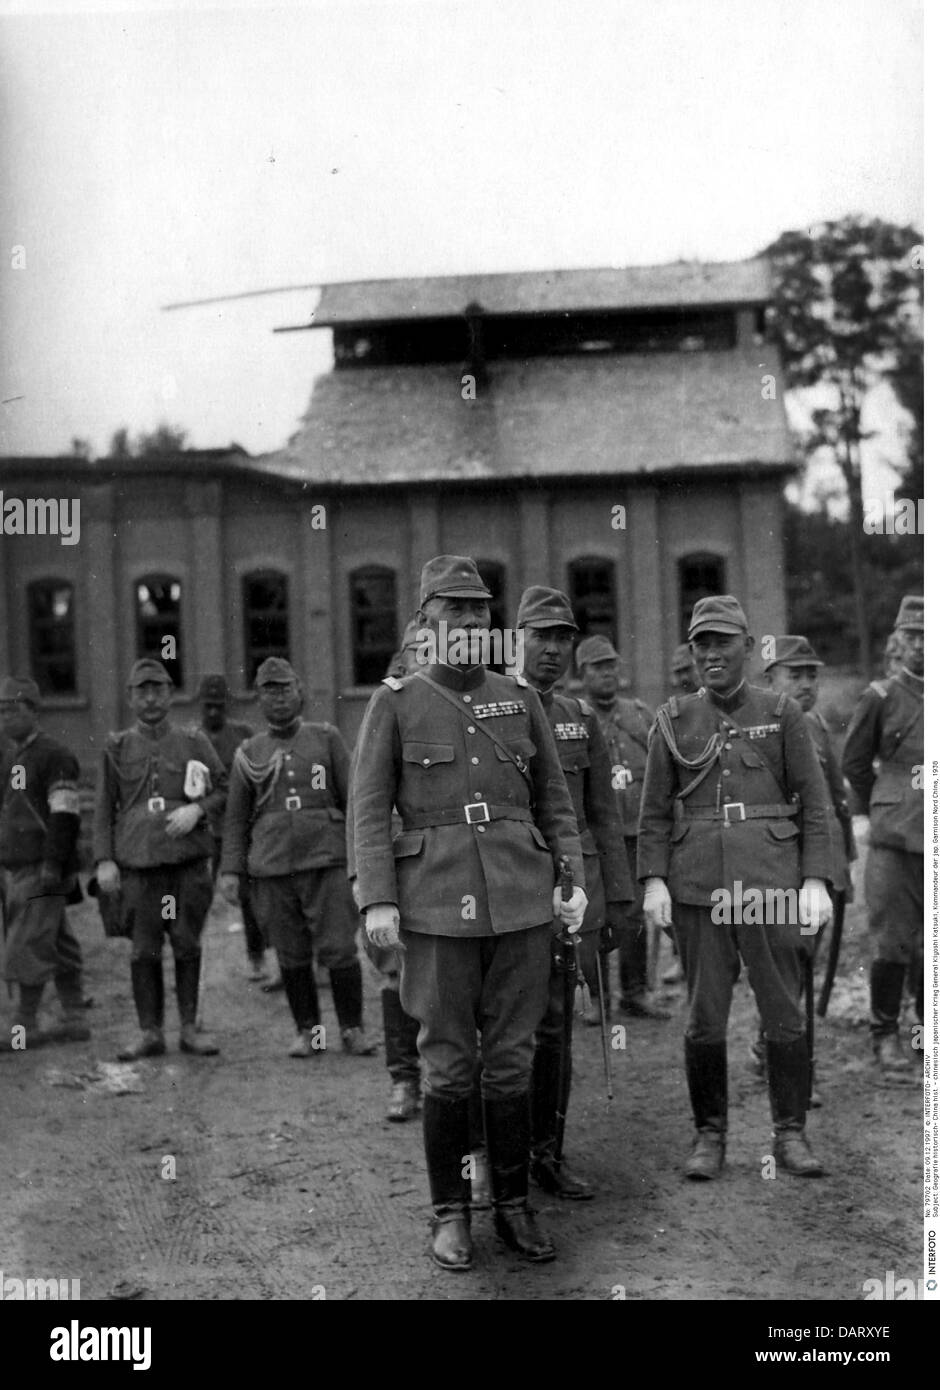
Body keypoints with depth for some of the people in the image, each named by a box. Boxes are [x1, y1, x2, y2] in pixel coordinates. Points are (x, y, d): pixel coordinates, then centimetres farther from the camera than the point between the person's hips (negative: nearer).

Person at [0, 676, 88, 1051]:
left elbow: (65, 817, -17)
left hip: (41, 872, -8)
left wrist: (52, 865, -22)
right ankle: (75, 1020, 14)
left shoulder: (55, 756, -10)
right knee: (58, 947, 10)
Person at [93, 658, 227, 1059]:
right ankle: (150, 1033, 11)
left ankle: (189, 1029, 15)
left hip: (189, 862, 0)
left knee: (187, 945, 4)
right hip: (138, 865, 0)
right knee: (144, 950, 1)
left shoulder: (194, 743, 8)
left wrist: (196, 809, -9)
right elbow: (103, 809, 7)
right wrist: (104, 861, -2)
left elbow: (225, 790, 11)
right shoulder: (116, 749, 8)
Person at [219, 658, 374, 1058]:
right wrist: (230, 870, 3)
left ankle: (352, 1029, 8)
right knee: (292, 956, 6)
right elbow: (236, 818, 12)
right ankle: (307, 1032, 18)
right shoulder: (248, 753, 12)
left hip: (326, 862, -2)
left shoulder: (326, 738, 8)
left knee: (339, 949, -6)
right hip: (272, 870, 2)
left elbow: (354, 797, 6)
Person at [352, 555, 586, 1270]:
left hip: (523, 902, 2)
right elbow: (370, 808, -1)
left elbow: (555, 800, 13)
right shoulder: (395, 702, 3)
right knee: (449, 1064, 4)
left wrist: (573, 879, 3)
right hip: (438, 907, -2)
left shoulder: (521, 698, 10)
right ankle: (451, 1212, 17)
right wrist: (378, 900, -9)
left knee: (512, 1060, 8)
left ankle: (515, 1205, 21)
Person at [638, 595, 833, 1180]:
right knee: (705, 1016, 5)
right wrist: (654, 881, -1)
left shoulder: (783, 714, 4)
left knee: (785, 1012, 4)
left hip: (771, 882, -1)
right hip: (697, 885, 1)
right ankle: (710, 1135, 17)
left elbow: (814, 803, 3)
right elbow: (655, 810, 8)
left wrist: (815, 882, -5)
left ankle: (791, 1134, 16)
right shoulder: (674, 720, 7)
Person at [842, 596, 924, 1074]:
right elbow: (854, 763, 12)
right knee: (893, 944, -1)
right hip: (894, 841, -2)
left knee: (929, 946, 5)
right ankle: (885, 1035, 13)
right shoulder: (881, 698, 2)